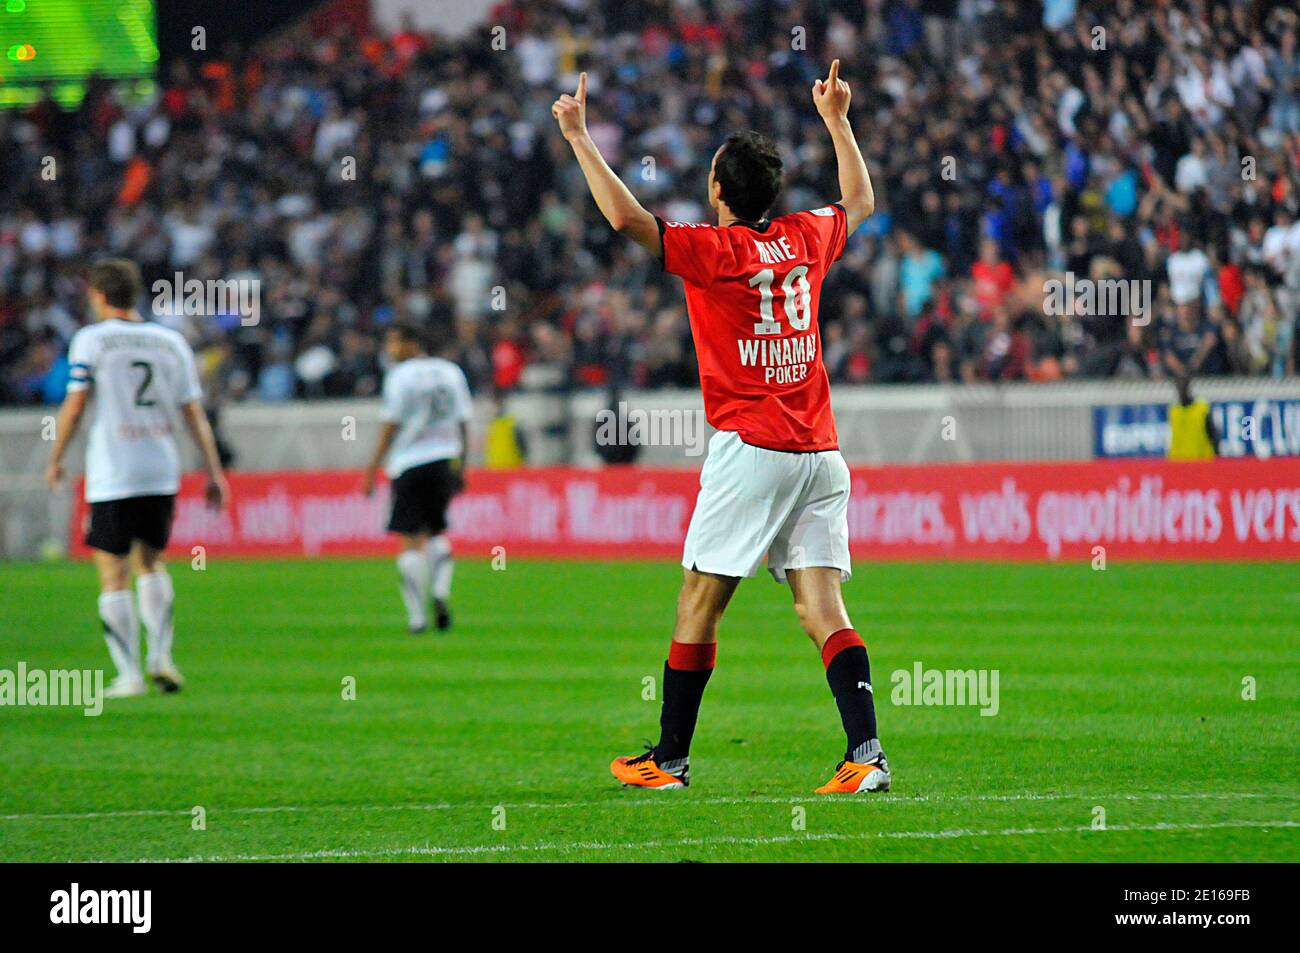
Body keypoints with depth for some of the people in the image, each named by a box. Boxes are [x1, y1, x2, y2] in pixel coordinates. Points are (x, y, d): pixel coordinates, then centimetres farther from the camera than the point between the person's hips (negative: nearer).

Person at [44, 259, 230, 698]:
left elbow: (75, 405, -7)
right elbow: (194, 413, 8)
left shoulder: (91, 340, -3)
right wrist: (214, 473, 10)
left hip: (112, 476, -4)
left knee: (114, 576, 0)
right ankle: (160, 654, 7)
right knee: (150, 562, 21)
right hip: (161, 472, 4)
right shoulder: (171, 342, 9)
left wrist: (55, 460, 5)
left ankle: (129, 674, -5)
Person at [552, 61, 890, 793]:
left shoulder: (714, 250, -7)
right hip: (821, 453, 6)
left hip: (751, 450, -6)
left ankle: (670, 761, 11)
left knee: (698, 609, 5)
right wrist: (837, 120, 40)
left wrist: (579, 137, -8)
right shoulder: (806, 238, 10)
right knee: (823, 611, -1)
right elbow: (860, 202, 31)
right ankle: (867, 753, -16)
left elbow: (627, 217, -17)